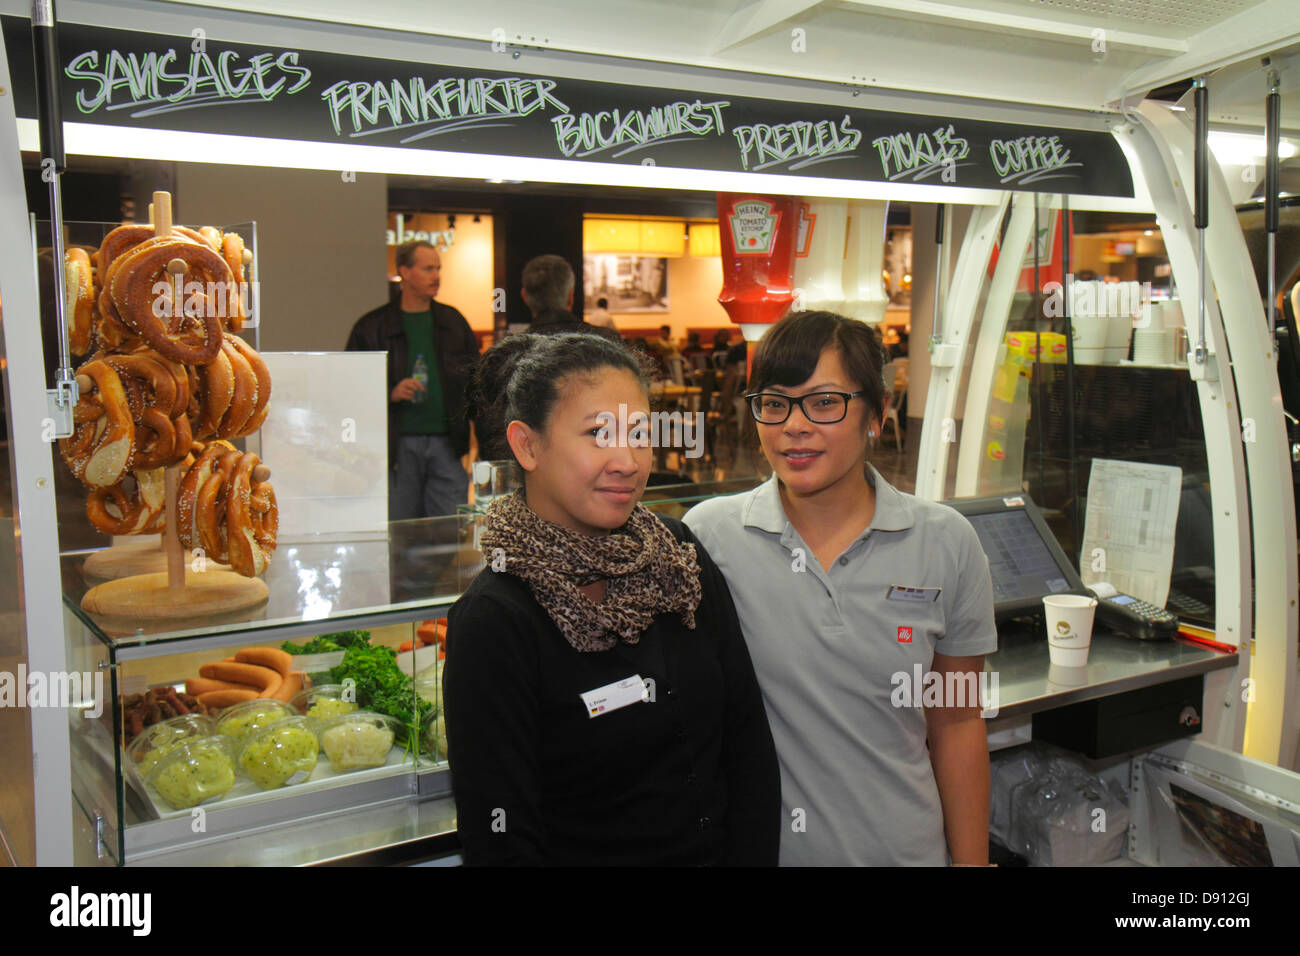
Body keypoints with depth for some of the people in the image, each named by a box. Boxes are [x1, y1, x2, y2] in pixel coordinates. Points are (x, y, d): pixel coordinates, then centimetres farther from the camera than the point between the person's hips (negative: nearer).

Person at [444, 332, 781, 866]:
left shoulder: (679, 555, -7)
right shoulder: (492, 625, -22)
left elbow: (747, 736, -3)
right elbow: (499, 844, -21)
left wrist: (752, 855, -11)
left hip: (718, 850, 5)